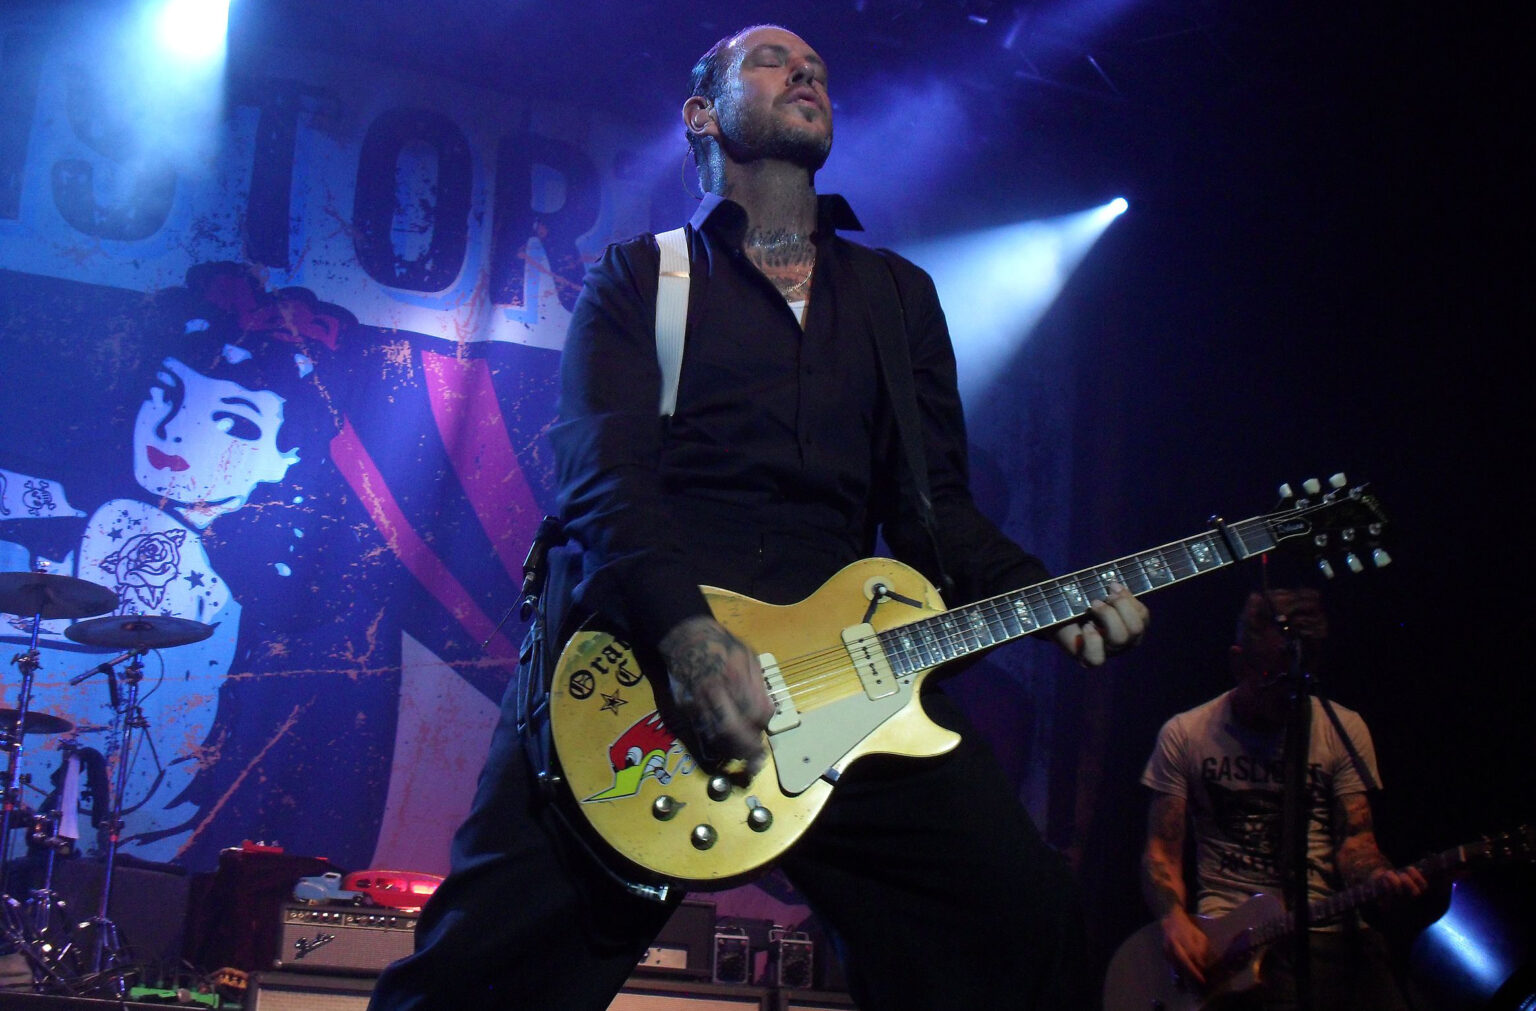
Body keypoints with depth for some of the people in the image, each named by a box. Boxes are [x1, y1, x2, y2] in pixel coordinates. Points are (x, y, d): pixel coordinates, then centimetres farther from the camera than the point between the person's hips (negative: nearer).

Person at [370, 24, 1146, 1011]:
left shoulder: (900, 294, 25)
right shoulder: (639, 275, 13)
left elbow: (933, 504, 18)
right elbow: (605, 473, -4)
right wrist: (684, 631, -24)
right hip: (637, 648, -3)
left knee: (1021, 912, -12)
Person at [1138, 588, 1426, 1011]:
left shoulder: (1343, 730, 10)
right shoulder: (1185, 735, 6)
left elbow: (1355, 838, 8)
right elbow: (1162, 848, 7)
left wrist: (1381, 879, -16)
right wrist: (1174, 919, -13)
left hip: (1325, 926, 2)